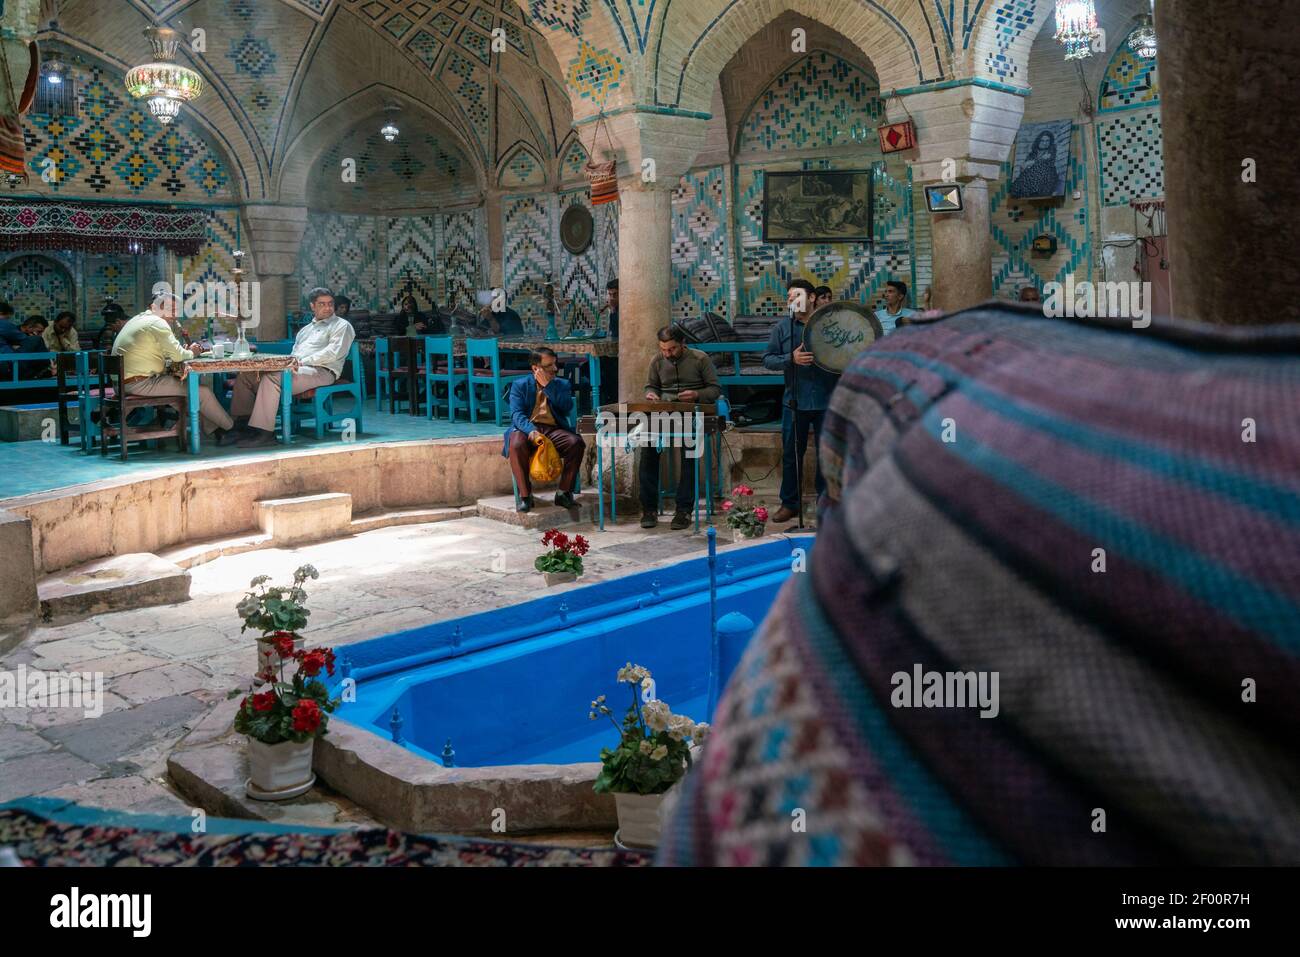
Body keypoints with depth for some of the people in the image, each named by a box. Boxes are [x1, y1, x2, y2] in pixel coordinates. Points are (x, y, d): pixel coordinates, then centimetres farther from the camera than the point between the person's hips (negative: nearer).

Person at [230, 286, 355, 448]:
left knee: (271, 378, -33)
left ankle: (265, 433, -33)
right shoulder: (306, 329, 31)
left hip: (320, 371, -8)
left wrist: (303, 362, -16)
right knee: (246, 374, -8)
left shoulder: (341, 325, 7)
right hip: (296, 369, 8)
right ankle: (242, 424, -11)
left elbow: (333, 352, -8)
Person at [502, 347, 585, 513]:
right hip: (527, 429, -2)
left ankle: (564, 492, -17)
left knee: (576, 442, -28)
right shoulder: (519, 385, 12)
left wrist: (548, 386, -5)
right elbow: (516, 413, -4)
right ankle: (525, 495, -23)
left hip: (553, 430, 2)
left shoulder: (562, 384, 18)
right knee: (516, 444, -36)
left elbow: (567, 408, -1)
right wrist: (531, 430, -25)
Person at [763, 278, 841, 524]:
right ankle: (789, 503, 18)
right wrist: (791, 359, -15)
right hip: (795, 401, 1)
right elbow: (767, 359, 2)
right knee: (791, 453, 7)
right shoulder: (782, 326, 5)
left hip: (827, 401, -1)